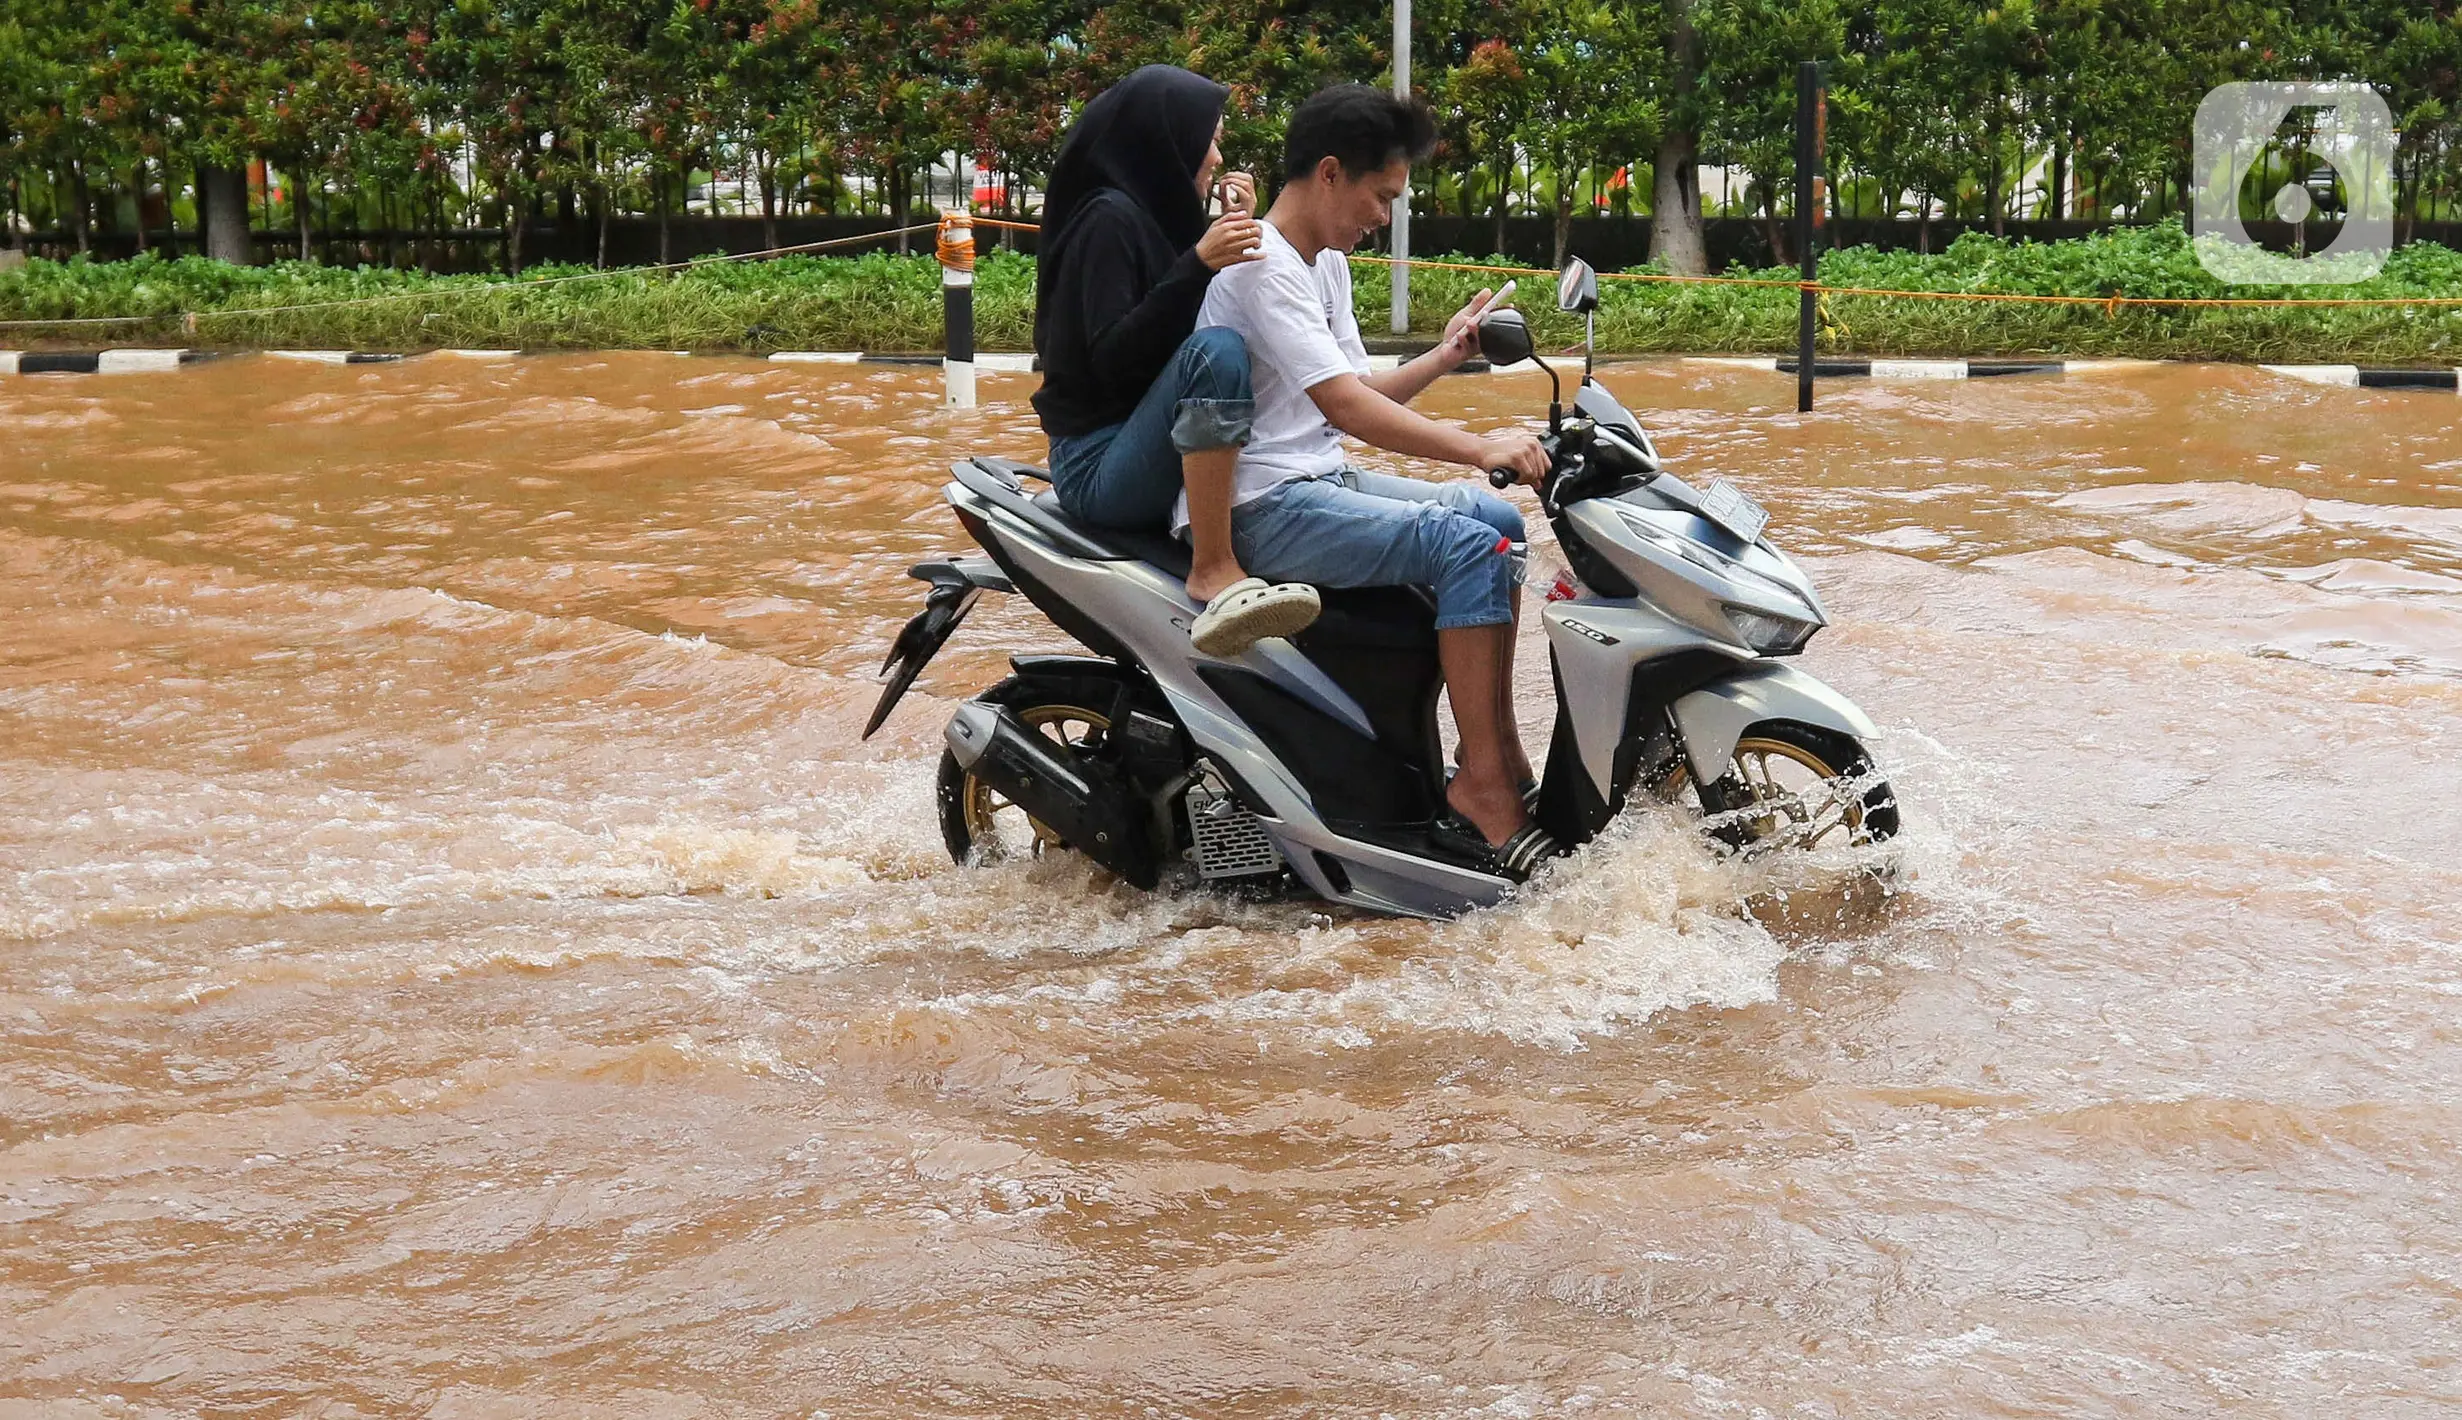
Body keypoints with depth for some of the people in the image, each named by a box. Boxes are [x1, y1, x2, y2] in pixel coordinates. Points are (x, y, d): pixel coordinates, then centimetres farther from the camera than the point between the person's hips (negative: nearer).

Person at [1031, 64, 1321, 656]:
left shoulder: (1159, 212, 15)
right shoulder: (1110, 218, -11)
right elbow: (1111, 357, -22)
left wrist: (1240, 232, 7)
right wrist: (1198, 264, -29)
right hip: (1097, 466, -10)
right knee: (1215, 350, -31)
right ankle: (1214, 574, -34)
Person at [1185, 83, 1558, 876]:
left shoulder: (1324, 265, 15)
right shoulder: (1262, 266, -18)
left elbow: (1355, 400, 18)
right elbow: (1343, 404, -28)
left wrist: (1443, 357, 7)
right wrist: (1480, 448, -32)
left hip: (1322, 482, 11)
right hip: (1264, 507, -11)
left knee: (1501, 522, 13)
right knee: (1468, 545, -22)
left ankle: (1502, 756, 11)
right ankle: (1482, 785, -19)